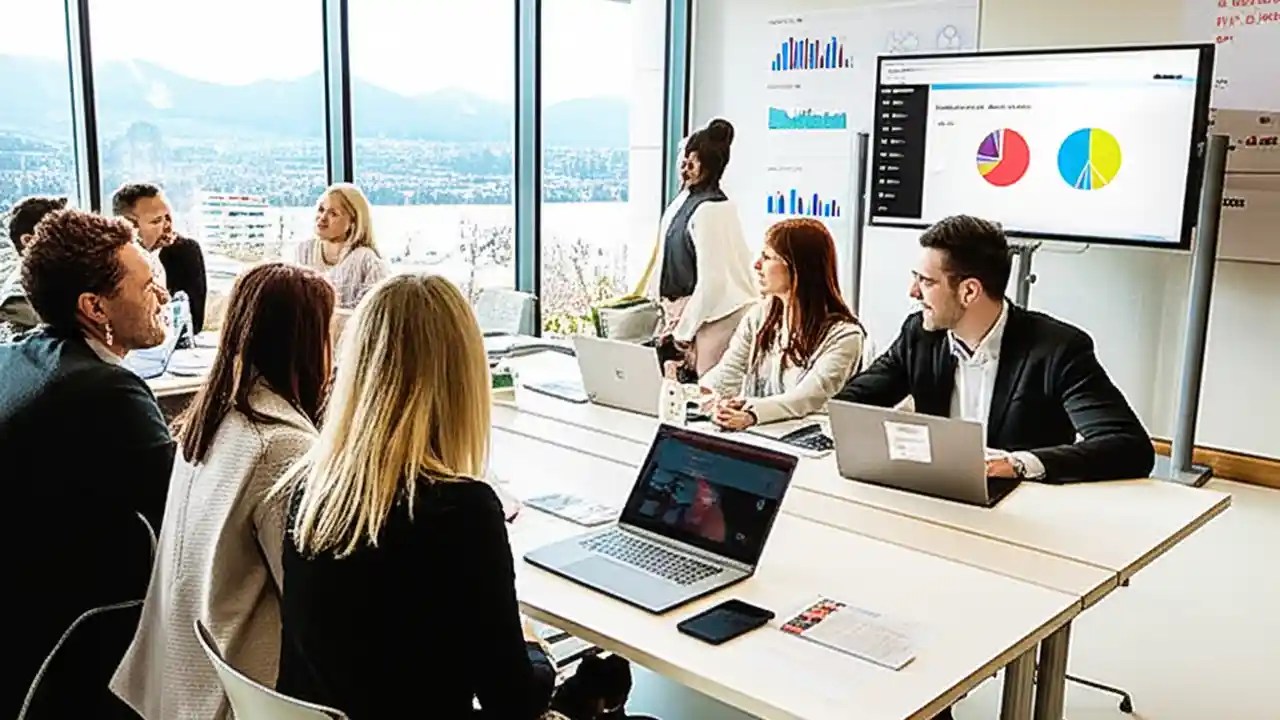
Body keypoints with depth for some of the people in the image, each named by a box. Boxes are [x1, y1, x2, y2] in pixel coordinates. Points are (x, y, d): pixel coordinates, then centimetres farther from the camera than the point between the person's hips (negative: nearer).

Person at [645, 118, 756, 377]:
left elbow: (711, 281, -20)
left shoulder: (711, 211, -19)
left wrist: (683, 331, -14)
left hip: (711, 314, -9)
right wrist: (652, 293, 18)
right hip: (678, 305, 9)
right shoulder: (685, 198, 8)